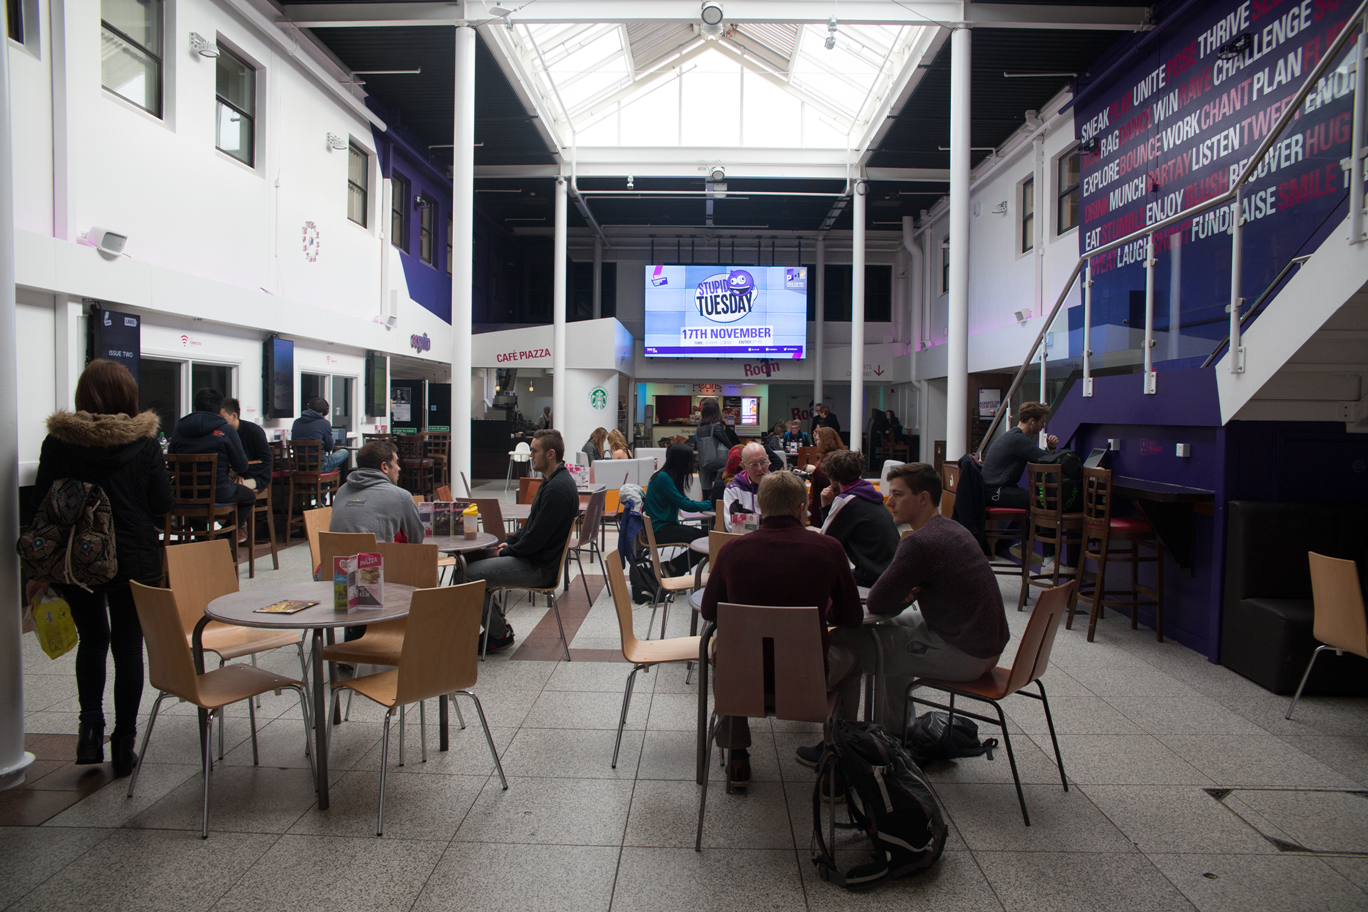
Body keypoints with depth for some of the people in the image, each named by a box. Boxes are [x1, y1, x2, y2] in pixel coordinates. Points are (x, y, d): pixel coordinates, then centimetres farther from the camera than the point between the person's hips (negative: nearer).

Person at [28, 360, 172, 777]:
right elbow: (162, 503, -6)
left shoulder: (58, 442, -5)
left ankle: (90, 724, 7)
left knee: (91, 639, 21)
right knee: (128, 645, 8)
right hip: (133, 558, -1)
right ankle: (123, 743, 13)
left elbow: (40, 507, -1)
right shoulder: (145, 444, -9)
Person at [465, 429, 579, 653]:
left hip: (540, 567, -11)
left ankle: (500, 634, 3)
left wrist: (505, 552, -9)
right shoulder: (551, 481, 12)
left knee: (471, 574, -13)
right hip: (533, 556, 11)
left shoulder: (557, 488, -23)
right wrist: (508, 542, 7)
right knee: (472, 558, 14)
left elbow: (536, 539, -23)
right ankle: (498, 624, 18)